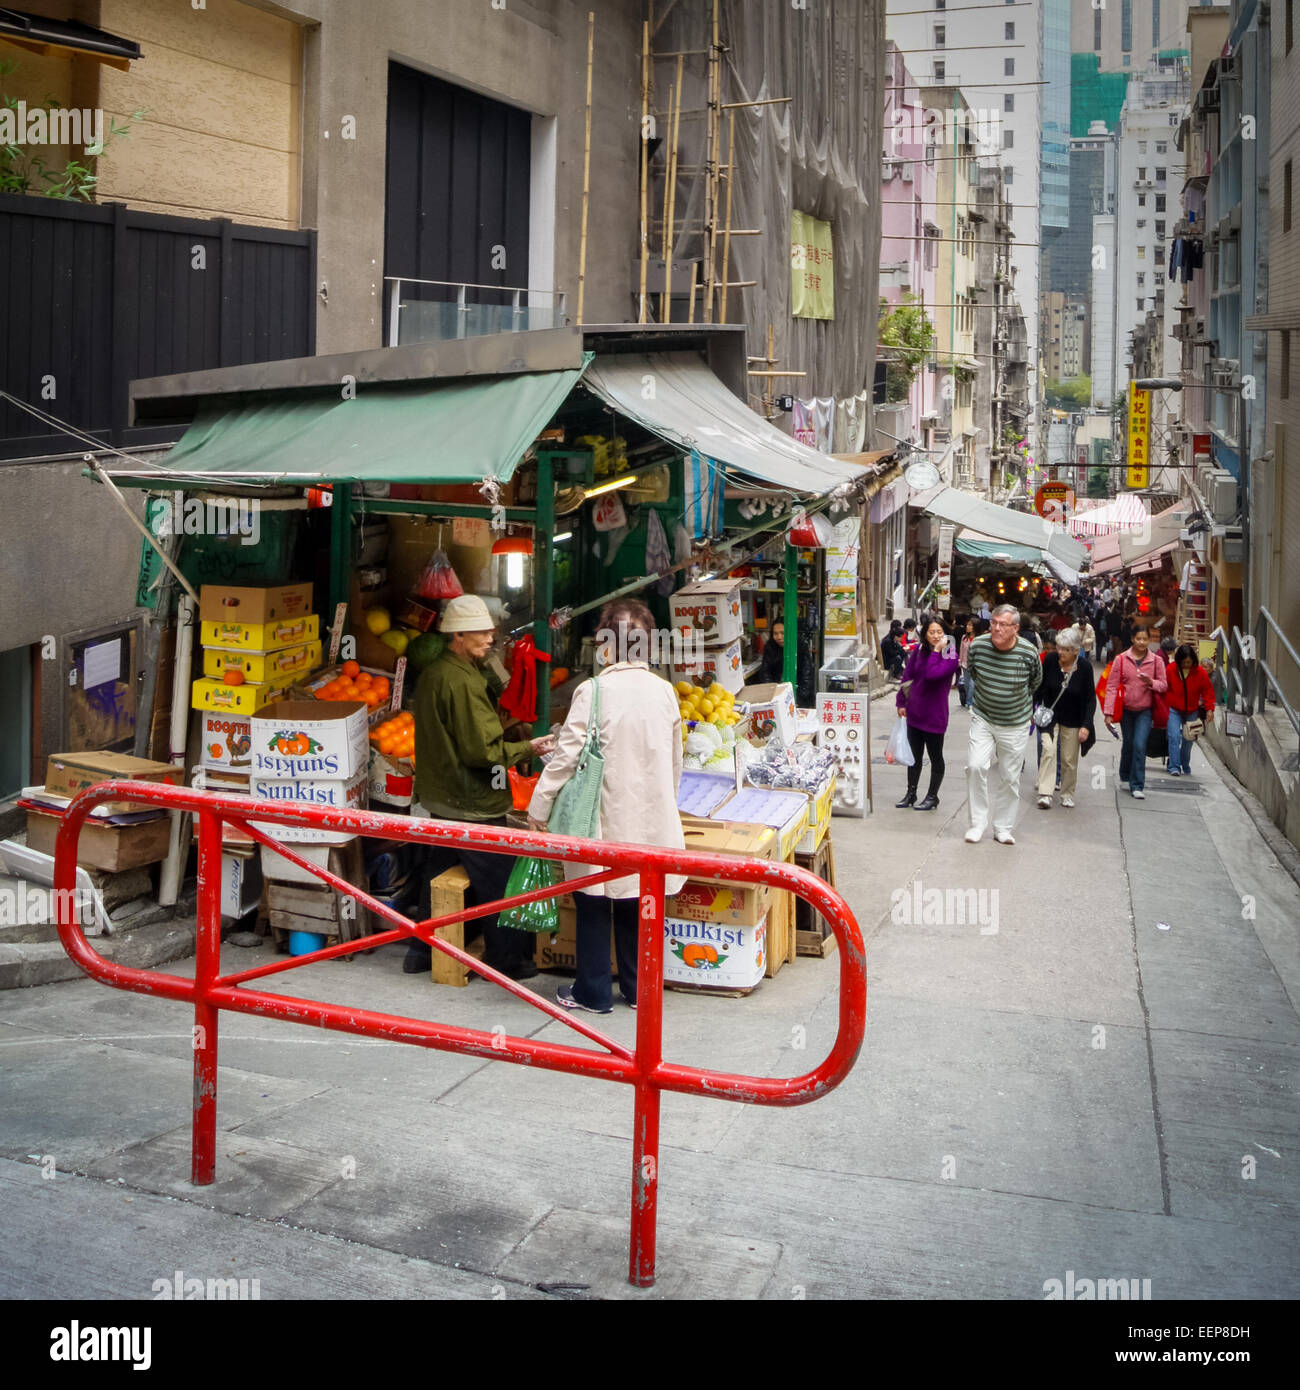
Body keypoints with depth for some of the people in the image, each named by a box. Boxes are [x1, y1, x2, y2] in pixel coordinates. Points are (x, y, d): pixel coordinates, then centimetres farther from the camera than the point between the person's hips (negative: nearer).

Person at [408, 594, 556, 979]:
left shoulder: (432, 673, 9)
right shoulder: (462, 681, -21)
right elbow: (482, 750, -23)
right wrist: (528, 748, -11)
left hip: (437, 798, 10)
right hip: (472, 803, -10)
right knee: (500, 882, 2)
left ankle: (422, 951, 29)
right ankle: (508, 959, 11)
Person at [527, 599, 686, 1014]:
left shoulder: (594, 692, -15)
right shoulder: (663, 691, -1)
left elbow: (567, 756, -13)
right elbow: (675, 761, 9)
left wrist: (539, 808, -2)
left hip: (604, 819, -4)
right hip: (650, 819, 4)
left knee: (593, 905, 9)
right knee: (636, 905, 16)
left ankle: (593, 993, 17)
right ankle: (637, 988, 25)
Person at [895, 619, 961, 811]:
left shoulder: (950, 656, -13)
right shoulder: (919, 651, 2)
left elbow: (932, 674, -28)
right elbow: (907, 676, 8)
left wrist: (937, 650, -24)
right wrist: (902, 703, 6)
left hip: (935, 714, -5)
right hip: (915, 712, 5)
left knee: (935, 757, 7)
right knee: (914, 755, 16)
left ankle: (932, 797, 20)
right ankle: (911, 794, 28)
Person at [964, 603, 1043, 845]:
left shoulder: (1029, 653, -16)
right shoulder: (978, 646, -12)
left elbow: (1035, 682, 6)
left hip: (1015, 724, -1)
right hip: (982, 717, 1)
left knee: (1009, 778, 6)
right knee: (976, 766, -16)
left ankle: (1003, 828, 20)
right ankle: (978, 822, -2)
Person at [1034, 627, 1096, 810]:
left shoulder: (1085, 667, -17)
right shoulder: (1050, 659, -16)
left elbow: (1090, 699, -10)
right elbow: (1040, 686, -1)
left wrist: (1086, 725, -16)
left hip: (1073, 719, 0)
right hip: (1050, 714, 0)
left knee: (1070, 759, 4)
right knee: (1048, 749, -15)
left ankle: (1067, 794, 21)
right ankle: (1045, 794, -16)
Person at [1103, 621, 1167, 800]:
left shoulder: (1156, 660, -2)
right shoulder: (1121, 659, -5)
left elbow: (1164, 685, 5)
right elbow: (1112, 686, -6)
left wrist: (1151, 683, -18)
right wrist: (1109, 712, -10)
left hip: (1145, 710, -1)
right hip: (1126, 709, 1)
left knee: (1139, 745, -13)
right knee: (1127, 744, 14)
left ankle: (1137, 785, -8)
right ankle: (1125, 777, 38)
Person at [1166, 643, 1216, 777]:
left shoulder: (1200, 672, -6)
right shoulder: (1170, 669, -10)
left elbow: (1208, 690, 1)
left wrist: (1209, 708, -7)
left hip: (1192, 711, 2)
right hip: (1173, 709, -2)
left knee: (1188, 740, 9)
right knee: (1174, 737, -15)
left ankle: (1186, 768, 24)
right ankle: (1174, 767, -14)